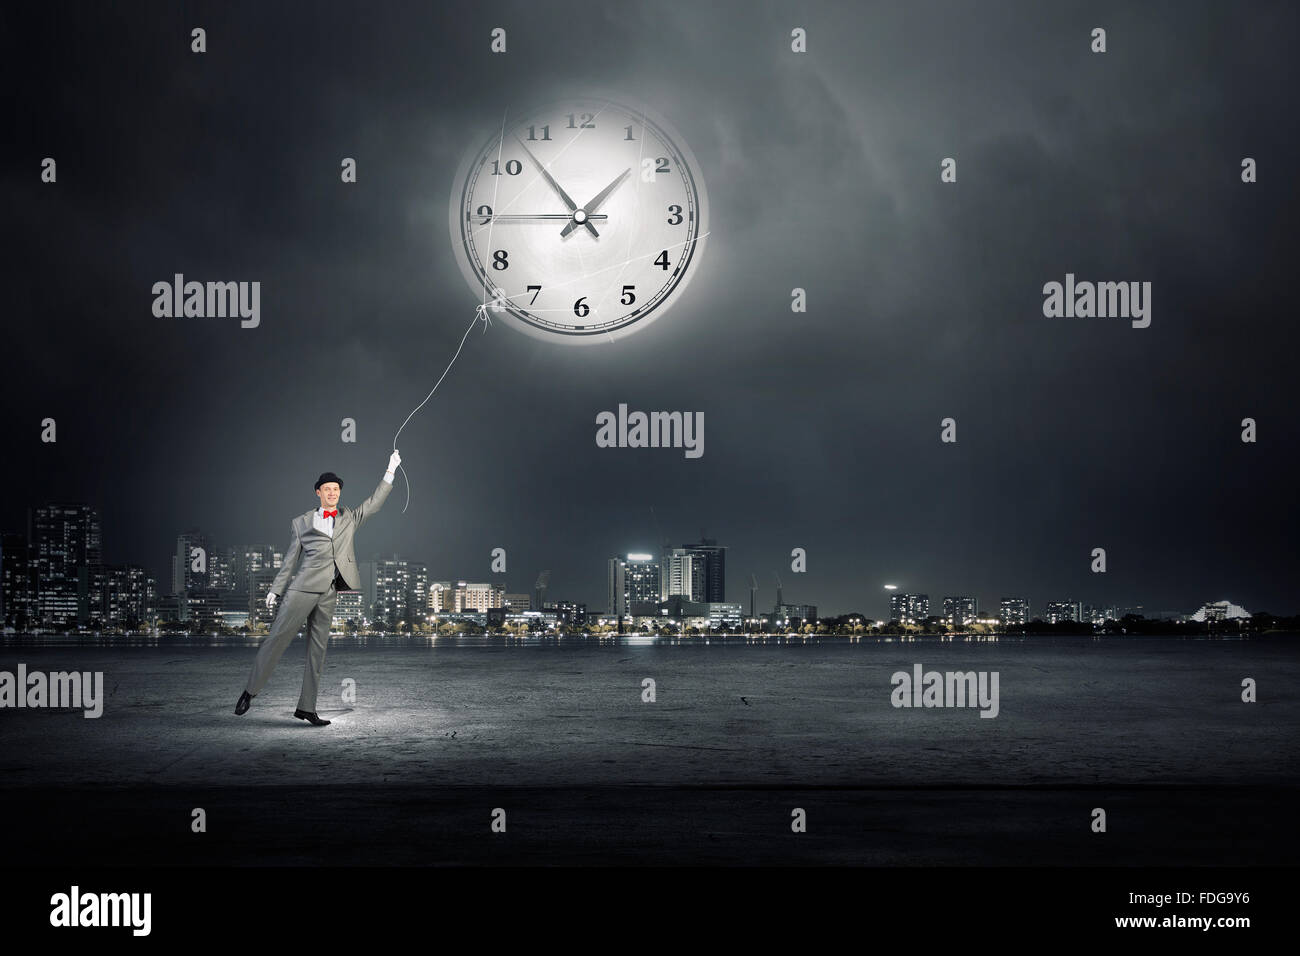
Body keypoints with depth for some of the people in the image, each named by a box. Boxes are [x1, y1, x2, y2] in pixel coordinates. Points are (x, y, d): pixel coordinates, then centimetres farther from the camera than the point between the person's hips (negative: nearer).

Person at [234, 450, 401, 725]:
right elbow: (290, 559, 10)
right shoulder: (302, 522, 9)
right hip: (304, 588, -3)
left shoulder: (349, 518, 16)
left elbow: (374, 503, 12)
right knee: (277, 637, -6)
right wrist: (275, 589, 6)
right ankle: (250, 691, 6)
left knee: (317, 649, 4)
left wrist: (390, 471, 5)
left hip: (329, 593, 3)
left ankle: (306, 708, 7)